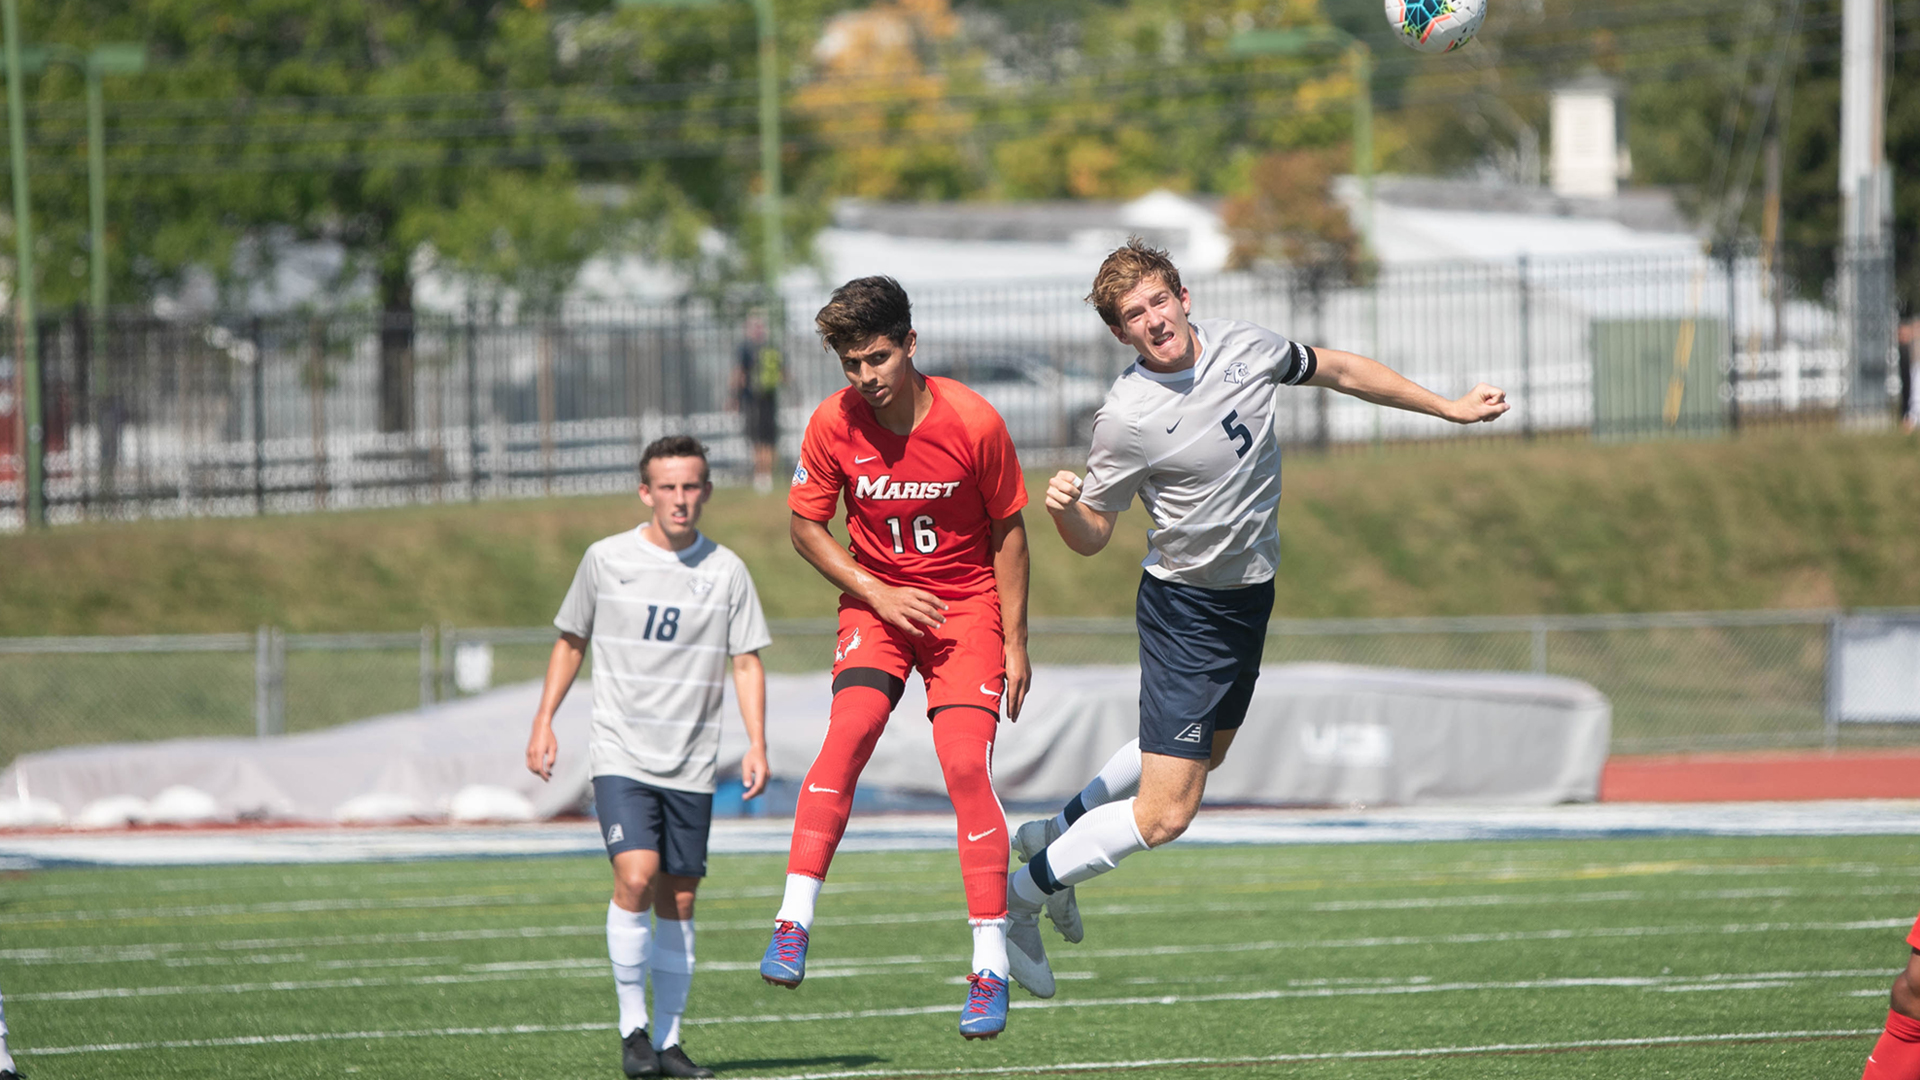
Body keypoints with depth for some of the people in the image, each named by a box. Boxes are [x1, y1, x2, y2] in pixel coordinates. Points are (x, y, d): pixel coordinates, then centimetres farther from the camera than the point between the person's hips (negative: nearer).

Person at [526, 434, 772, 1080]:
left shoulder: (726, 571, 2)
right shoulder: (606, 560, 1)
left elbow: (746, 662, 5)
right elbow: (571, 641, 13)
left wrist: (757, 744, -6)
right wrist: (544, 723, 6)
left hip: (691, 766, 2)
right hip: (620, 756, -2)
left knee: (678, 901, 4)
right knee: (636, 877, -20)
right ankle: (633, 1026, -8)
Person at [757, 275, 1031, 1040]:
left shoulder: (974, 423, -16)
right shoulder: (834, 425, -11)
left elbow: (1007, 532, -5)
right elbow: (807, 527, 1)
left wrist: (1014, 644, -4)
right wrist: (879, 595, -12)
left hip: (966, 604, -2)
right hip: (877, 597, 2)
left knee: (966, 763, -16)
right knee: (851, 726, -24)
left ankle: (990, 964, -11)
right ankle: (794, 920, -25)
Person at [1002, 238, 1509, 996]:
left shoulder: (1243, 348, -7)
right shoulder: (1126, 418, -22)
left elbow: (1337, 371, 11)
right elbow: (1091, 536, -12)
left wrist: (1449, 408, 18)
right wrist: (1062, 508, -36)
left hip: (1250, 593, 7)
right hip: (1185, 611, -7)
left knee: (1204, 749, 29)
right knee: (1163, 815, -13)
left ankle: (1060, 833, 45)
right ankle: (1017, 897, 2)